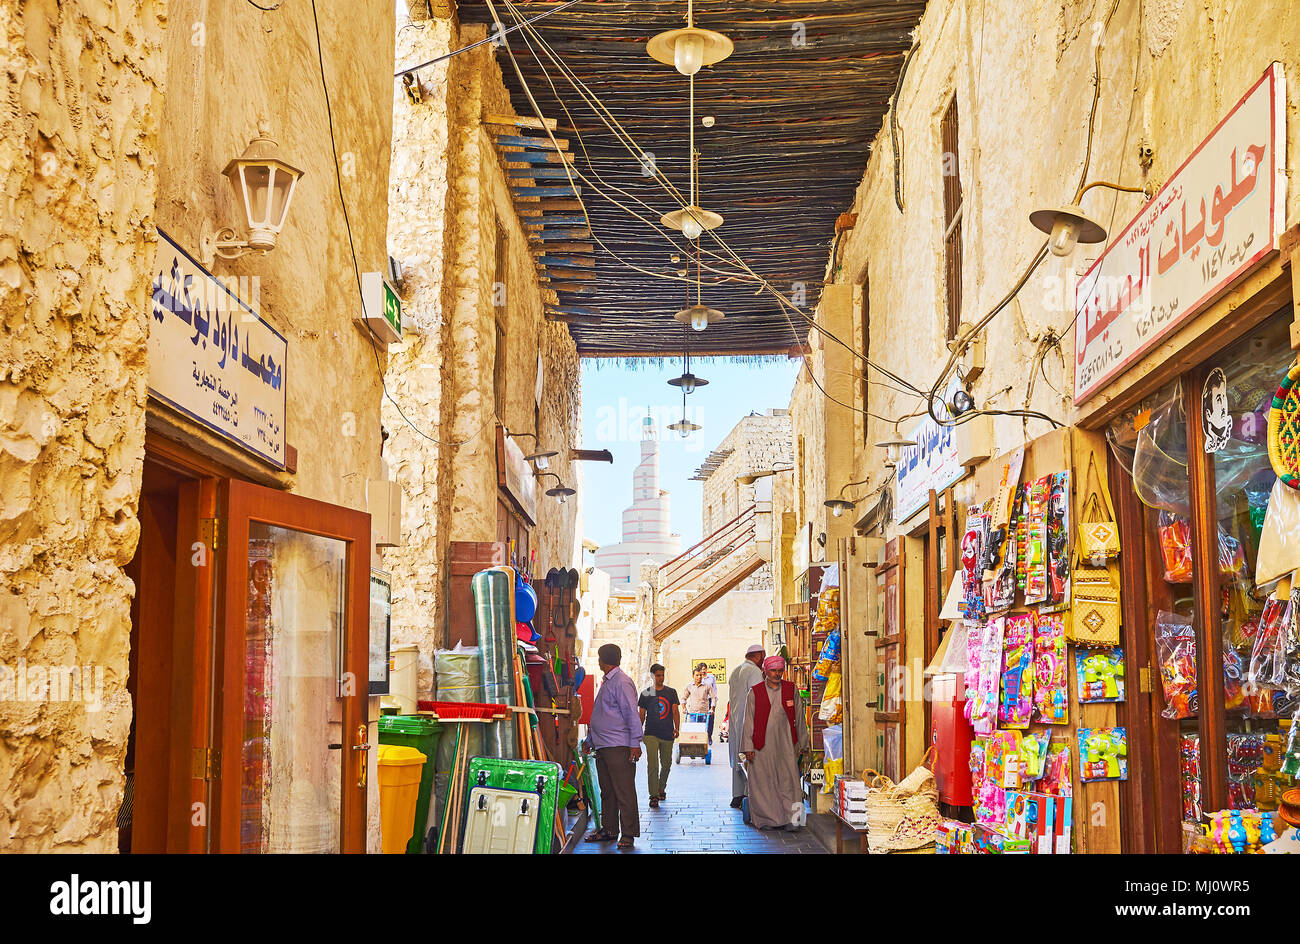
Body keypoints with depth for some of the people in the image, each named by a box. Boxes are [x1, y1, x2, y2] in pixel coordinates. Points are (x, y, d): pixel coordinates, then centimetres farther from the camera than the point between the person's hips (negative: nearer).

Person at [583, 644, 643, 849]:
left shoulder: (622, 682, -11)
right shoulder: (607, 682, 19)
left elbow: (632, 714, -15)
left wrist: (635, 744, -19)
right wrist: (590, 740, 27)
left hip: (619, 747, -10)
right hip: (602, 747, 10)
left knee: (624, 792, -6)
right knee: (607, 791, 14)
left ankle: (629, 833, -3)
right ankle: (609, 830, 21)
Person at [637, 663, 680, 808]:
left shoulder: (671, 692, 8)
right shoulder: (646, 693, 7)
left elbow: (675, 711, 4)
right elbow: (642, 714, 11)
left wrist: (677, 728, -10)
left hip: (667, 734, 2)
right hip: (651, 734, -2)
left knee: (666, 764, 10)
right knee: (652, 765, -12)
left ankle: (661, 788, 33)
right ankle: (654, 796, -12)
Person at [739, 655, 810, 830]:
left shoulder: (792, 690, 7)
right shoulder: (755, 693, 2)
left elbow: (799, 719, 12)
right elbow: (749, 722, 3)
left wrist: (803, 744, 13)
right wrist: (748, 748, -2)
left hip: (785, 743, 1)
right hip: (762, 745, -1)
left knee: (789, 779, -8)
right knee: (763, 781, 1)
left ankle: (791, 819, -8)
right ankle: (767, 819, 11)